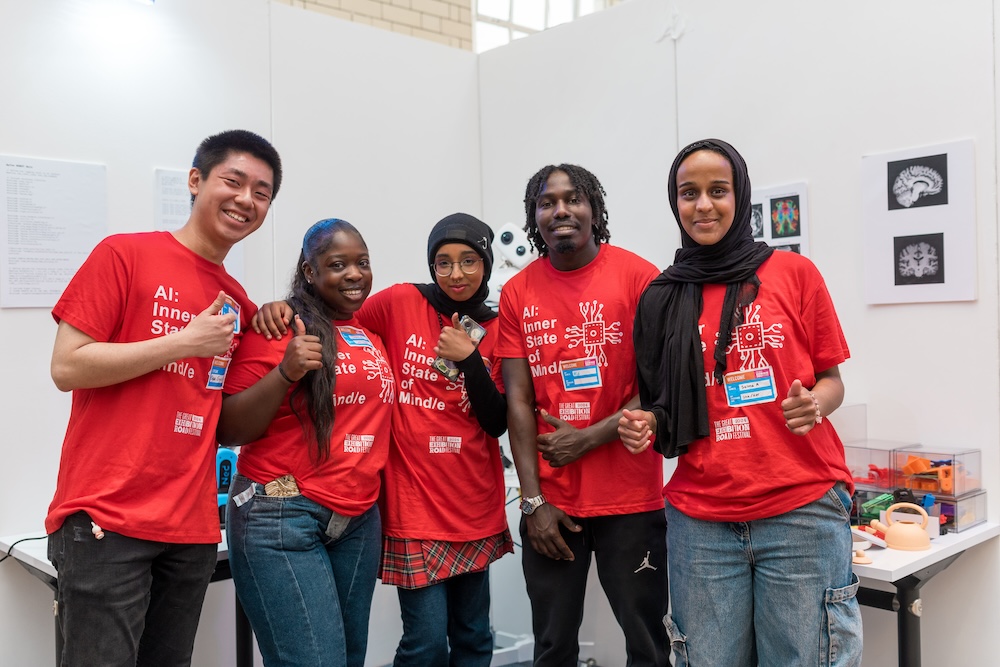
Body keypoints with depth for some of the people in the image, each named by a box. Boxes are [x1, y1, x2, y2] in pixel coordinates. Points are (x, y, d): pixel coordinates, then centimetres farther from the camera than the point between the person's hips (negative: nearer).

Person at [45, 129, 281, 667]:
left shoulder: (237, 302, 12)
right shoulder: (124, 254, -3)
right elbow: (67, 366, -9)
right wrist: (186, 342, -11)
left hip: (193, 530, 6)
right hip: (106, 520, -5)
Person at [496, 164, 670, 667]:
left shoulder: (638, 278, -5)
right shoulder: (517, 293, 4)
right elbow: (518, 400, 1)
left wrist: (588, 439, -12)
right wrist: (533, 501, -3)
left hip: (630, 498, -2)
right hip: (550, 503, 3)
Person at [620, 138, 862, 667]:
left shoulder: (794, 273, 2)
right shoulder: (662, 297, 7)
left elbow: (832, 380, 7)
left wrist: (813, 404, -14)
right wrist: (645, 425, -7)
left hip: (802, 512, -1)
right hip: (700, 522, 2)